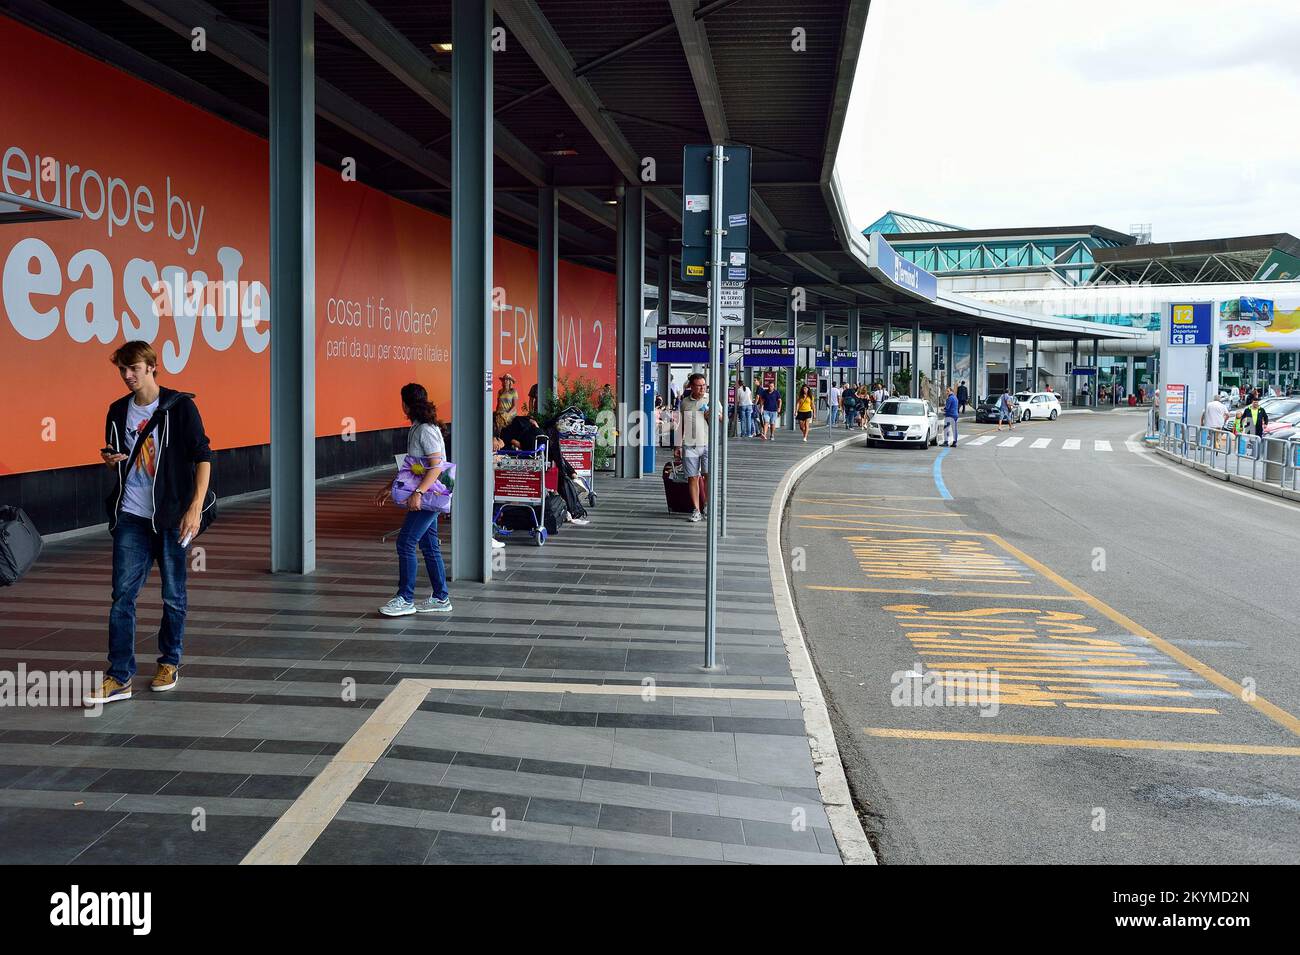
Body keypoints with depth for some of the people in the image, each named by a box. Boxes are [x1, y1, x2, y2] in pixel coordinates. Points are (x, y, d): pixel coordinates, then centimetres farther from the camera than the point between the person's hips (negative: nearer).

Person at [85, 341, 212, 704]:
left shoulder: (180, 406, -6)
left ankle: (170, 663, 25)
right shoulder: (118, 410, 9)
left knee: (174, 595, 7)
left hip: (171, 516, -4)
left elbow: (203, 456, -7)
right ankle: (119, 677, 2)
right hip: (130, 516, 4)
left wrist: (195, 507, -14)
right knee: (122, 594, -2)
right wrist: (110, 459, -4)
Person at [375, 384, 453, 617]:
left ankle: (405, 600, -1)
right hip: (426, 496, 10)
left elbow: (437, 466, -24)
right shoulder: (416, 429, 14)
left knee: (405, 543, -7)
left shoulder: (426, 431, -17)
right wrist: (390, 487, 23)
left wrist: (418, 492, -32)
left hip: (429, 495, -10)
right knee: (429, 545, 12)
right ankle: (441, 598, 17)